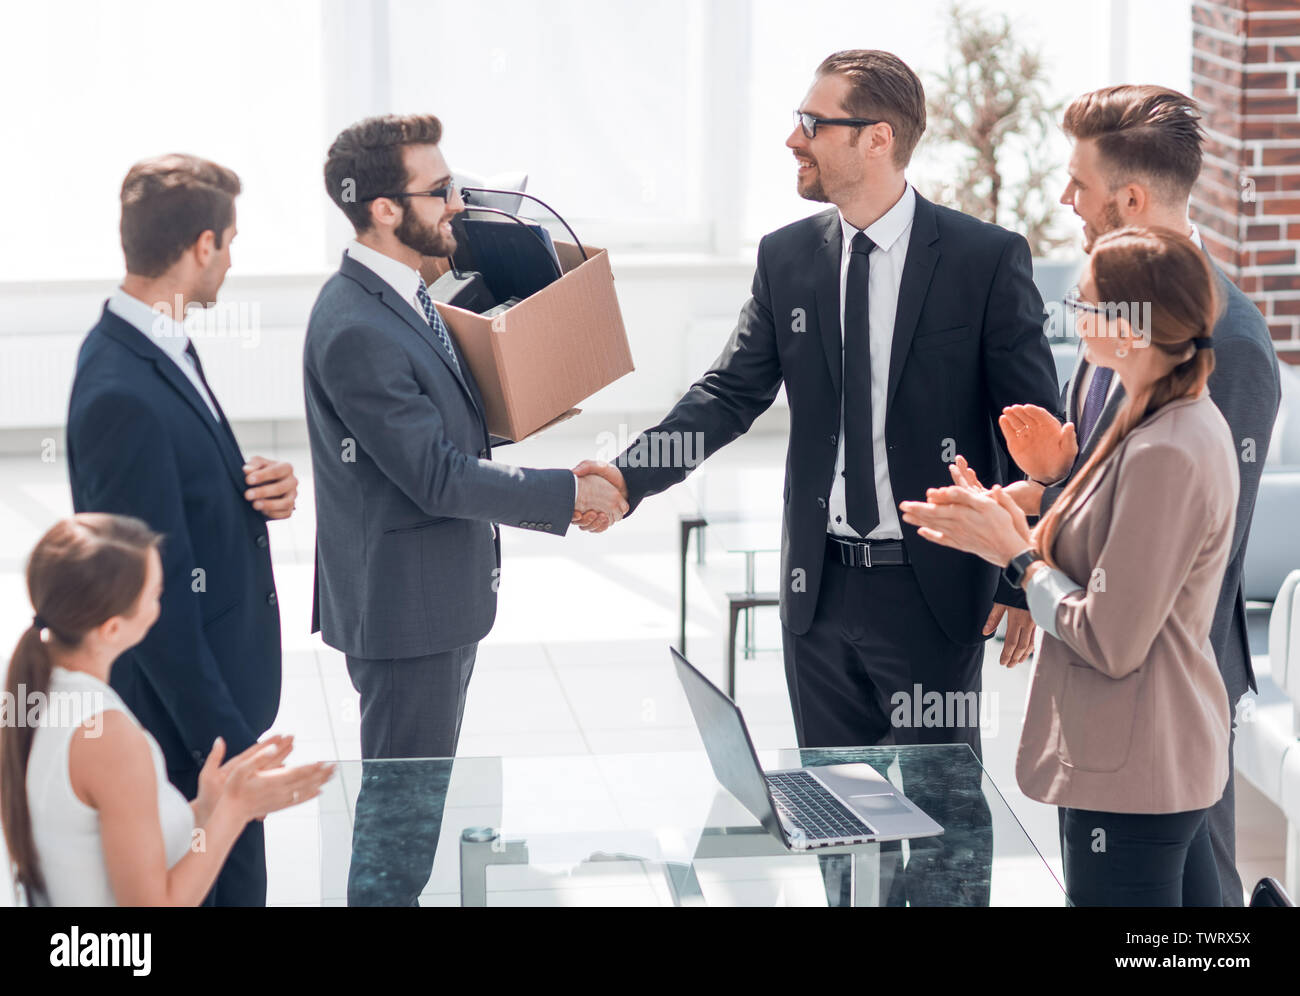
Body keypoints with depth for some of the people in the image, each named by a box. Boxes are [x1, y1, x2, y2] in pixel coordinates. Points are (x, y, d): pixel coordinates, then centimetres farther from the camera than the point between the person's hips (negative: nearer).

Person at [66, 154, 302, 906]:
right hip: (183, 727, -10)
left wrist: (260, 490, -5)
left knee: (239, 885, 20)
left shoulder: (159, 350, 4)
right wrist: (226, 739, -21)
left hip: (224, 694, 10)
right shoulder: (123, 395, -26)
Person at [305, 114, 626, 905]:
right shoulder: (356, 330, -24)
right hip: (404, 608, -10)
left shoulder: (405, 298, 8)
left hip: (442, 596, 10)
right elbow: (437, 477, -23)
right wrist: (566, 494, -16)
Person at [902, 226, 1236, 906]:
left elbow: (1109, 642, -23)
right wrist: (1009, 527, 1)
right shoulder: (1191, 424, 8)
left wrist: (1016, 555, -10)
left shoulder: (1165, 455, -24)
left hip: (1129, 778, -10)